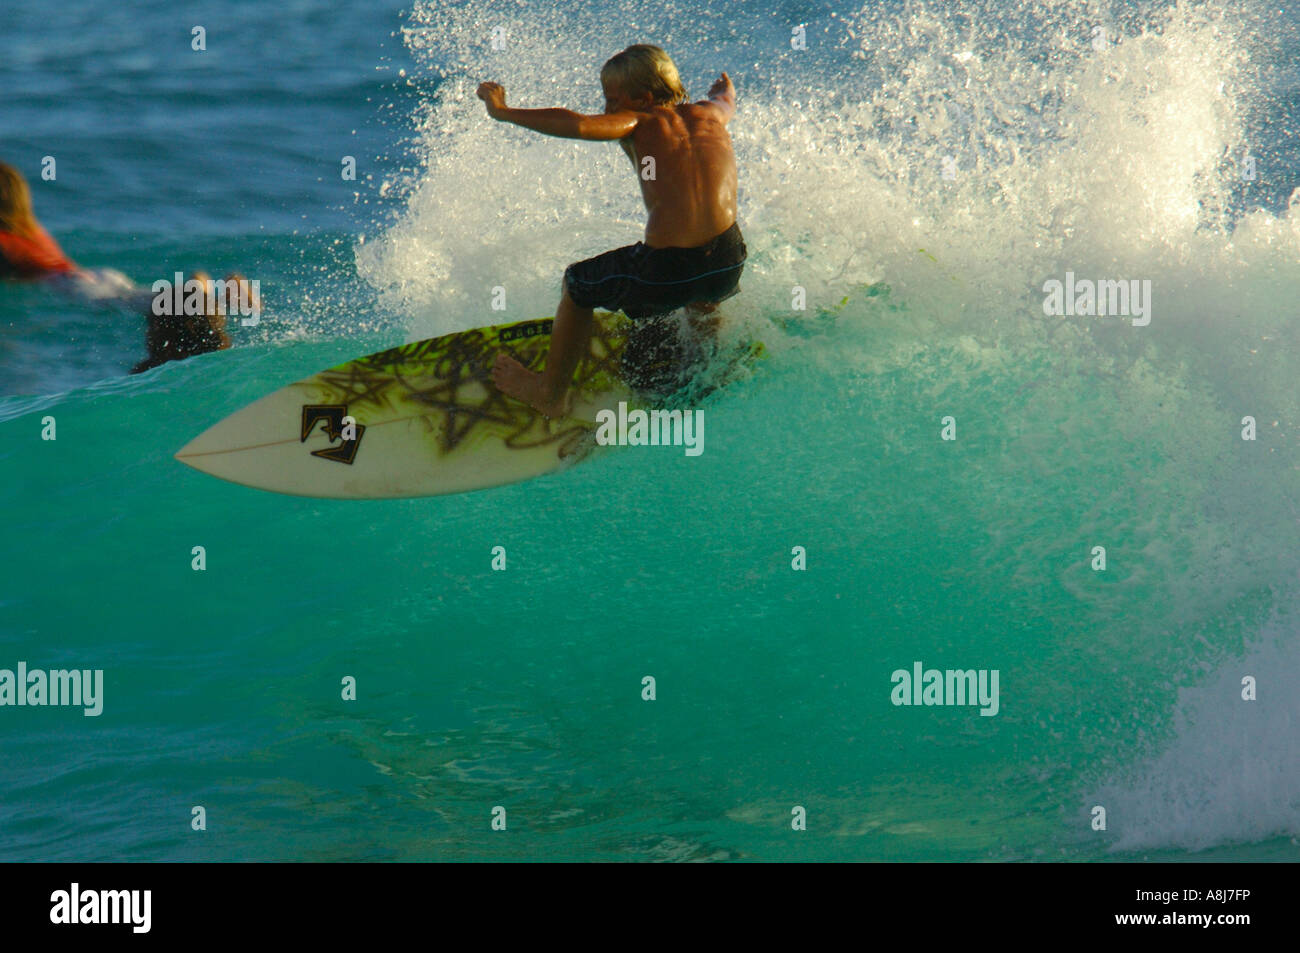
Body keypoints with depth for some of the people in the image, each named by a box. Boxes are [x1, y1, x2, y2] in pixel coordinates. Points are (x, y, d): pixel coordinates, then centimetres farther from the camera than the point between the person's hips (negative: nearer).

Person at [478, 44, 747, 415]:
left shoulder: (639, 122, 3)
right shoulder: (709, 114, 18)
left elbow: (578, 125, -16)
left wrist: (504, 112, -5)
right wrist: (725, 91, 69)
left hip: (666, 272, -5)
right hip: (728, 266, 5)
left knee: (577, 285, 25)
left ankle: (552, 394, 37)